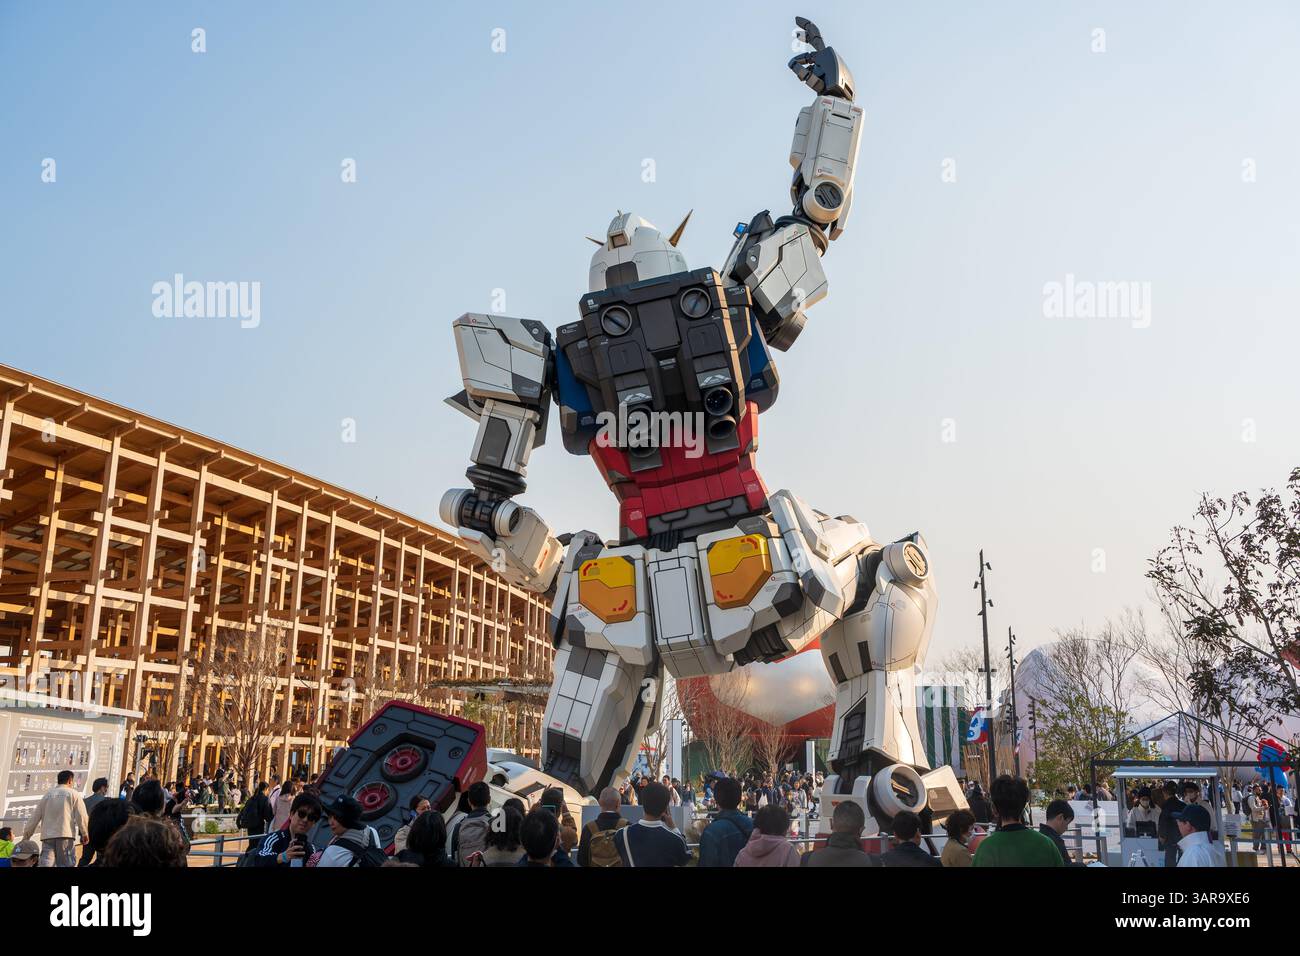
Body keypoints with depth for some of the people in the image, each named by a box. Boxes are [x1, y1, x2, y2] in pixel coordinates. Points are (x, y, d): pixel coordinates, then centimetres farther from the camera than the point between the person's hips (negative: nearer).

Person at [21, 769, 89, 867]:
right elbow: (81, 815, -1)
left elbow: (34, 817, 16)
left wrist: (26, 836, 23)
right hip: (65, 834, -3)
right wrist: (84, 833, 8)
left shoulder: (47, 795, 15)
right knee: (66, 863, 1)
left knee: (46, 863, -2)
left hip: (47, 835, 3)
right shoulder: (73, 794, 4)